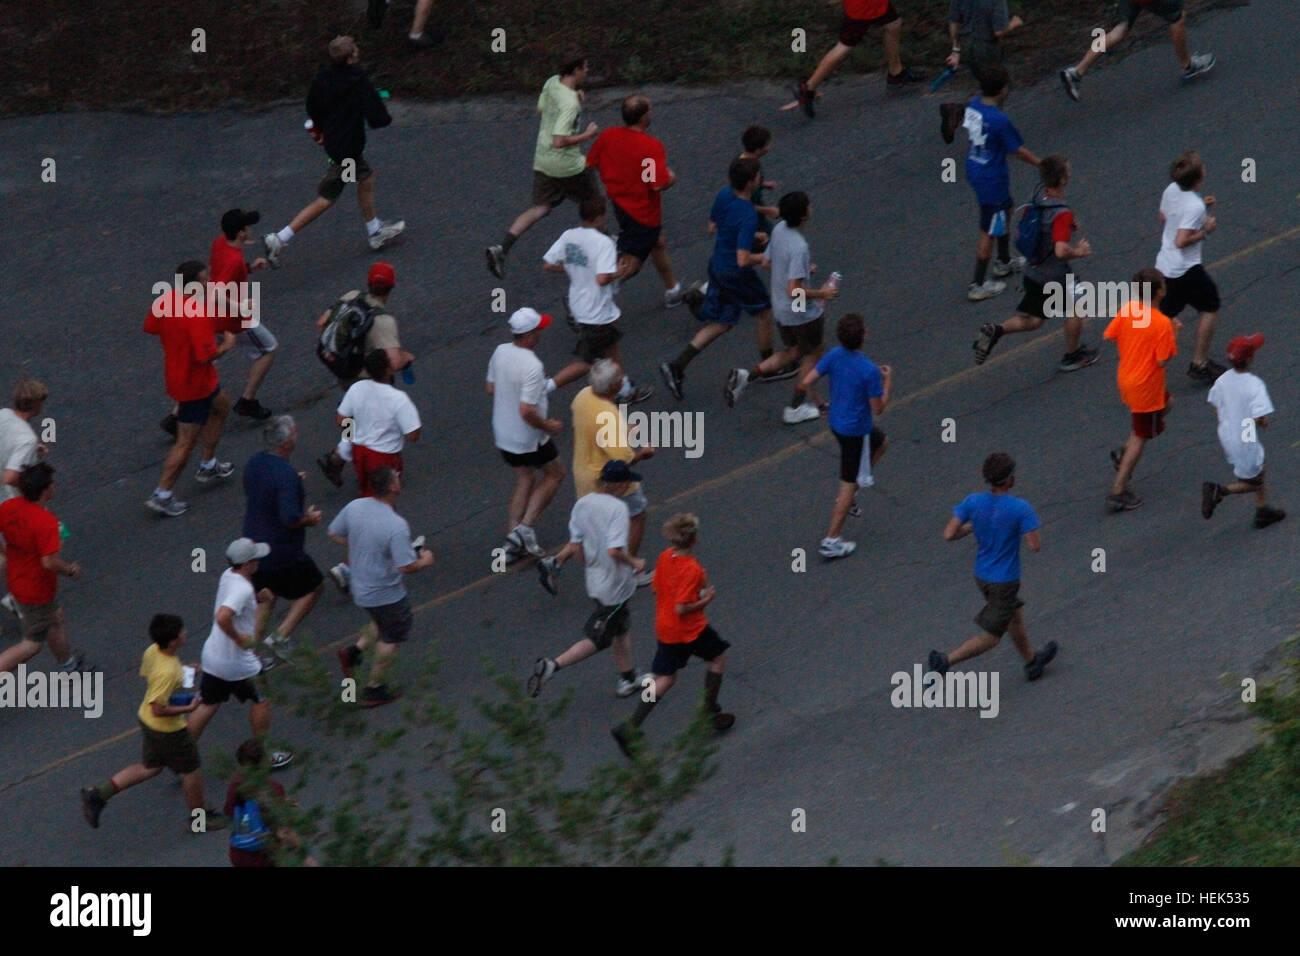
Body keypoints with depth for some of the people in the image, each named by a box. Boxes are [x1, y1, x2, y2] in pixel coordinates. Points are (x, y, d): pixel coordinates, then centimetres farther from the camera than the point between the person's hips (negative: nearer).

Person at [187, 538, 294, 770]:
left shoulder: (228, 575, 2)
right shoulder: (242, 589, -28)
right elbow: (222, 617, -43)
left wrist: (261, 600, 5)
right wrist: (239, 638, -27)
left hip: (212, 657, 8)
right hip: (238, 663, -8)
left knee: (207, 707, 16)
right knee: (261, 701, 15)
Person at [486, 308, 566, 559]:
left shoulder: (500, 352, -6)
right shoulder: (531, 366, -31)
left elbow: (491, 388, 9)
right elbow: (527, 412, -32)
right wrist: (548, 426, -14)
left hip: (502, 432, 7)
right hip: (529, 440, -7)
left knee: (524, 481, 22)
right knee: (554, 474, 16)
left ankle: (513, 540, 18)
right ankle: (525, 527, 7)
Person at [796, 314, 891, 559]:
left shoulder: (834, 356, -12)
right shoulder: (870, 371, -29)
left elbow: (805, 383, -10)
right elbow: (878, 409, -19)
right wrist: (888, 381, -6)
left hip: (836, 422, 7)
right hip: (856, 432, -7)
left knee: (881, 442, 33)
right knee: (848, 485, 6)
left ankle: (847, 498, 32)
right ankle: (831, 541, 11)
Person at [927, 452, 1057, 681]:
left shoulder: (972, 502, -13)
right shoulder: (1020, 508, -26)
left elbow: (949, 535, -13)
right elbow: (1035, 545, -23)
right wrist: (1030, 525, -4)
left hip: (981, 576, 7)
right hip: (1004, 582, -7)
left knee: (1016, 616, 29)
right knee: (991, 637, 5)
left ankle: (1032, 661, 48)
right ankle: (945, 661, -10)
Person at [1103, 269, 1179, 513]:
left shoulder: (1127, 310, -8)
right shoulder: (1162, 323, -26)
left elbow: (1109, 335, 3)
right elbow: (1162, 361, -23)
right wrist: (1173, 334, -10)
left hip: (1125, 380, 7)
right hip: (1146, 387, -7)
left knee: (1167, 403, 32)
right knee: (1141, 437, 8)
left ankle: (1124, 453, 23)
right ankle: (1117, 492, 11)